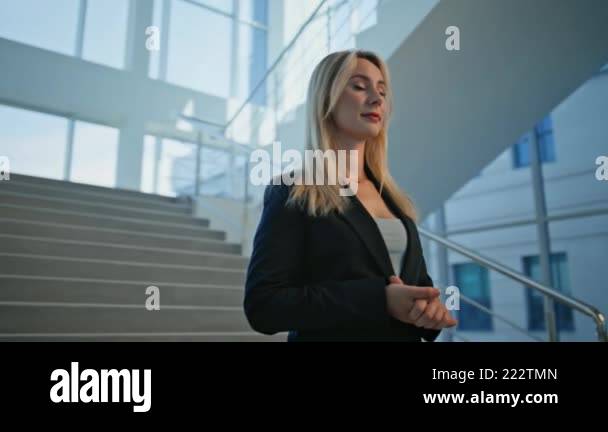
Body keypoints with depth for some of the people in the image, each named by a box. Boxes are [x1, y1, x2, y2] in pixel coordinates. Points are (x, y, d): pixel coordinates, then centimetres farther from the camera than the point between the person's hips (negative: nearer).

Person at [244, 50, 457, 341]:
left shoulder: (392, 197, 8)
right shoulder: (292, 192, -11)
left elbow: (418, 281, 13)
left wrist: (431, 303, -11)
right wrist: (379, 301, -25)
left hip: (406, 335, 6)